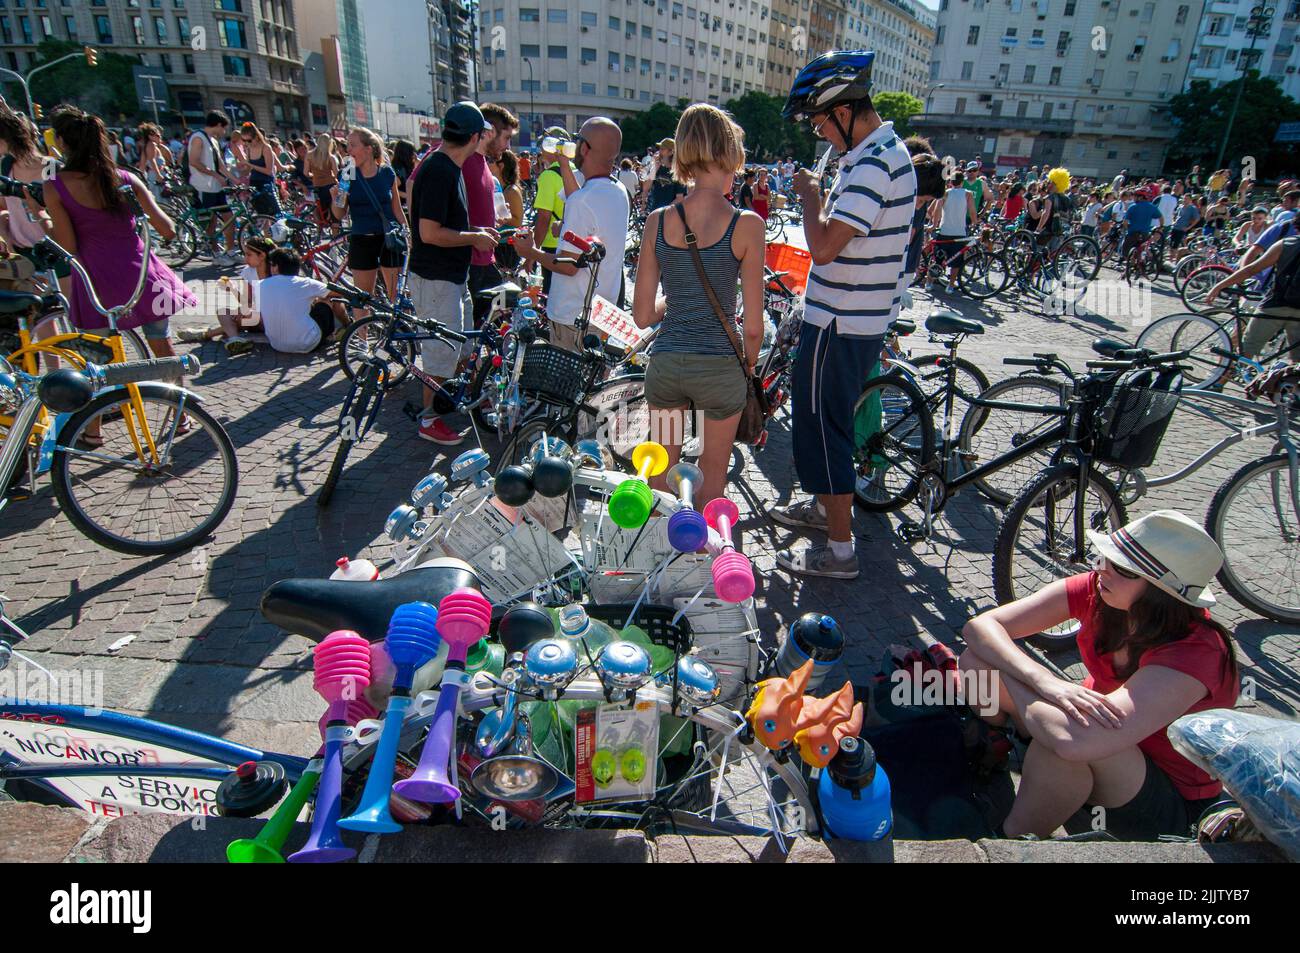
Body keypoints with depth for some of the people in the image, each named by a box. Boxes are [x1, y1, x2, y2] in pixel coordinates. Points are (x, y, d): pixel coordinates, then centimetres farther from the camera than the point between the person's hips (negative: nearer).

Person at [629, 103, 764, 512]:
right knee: (712, 476, 18)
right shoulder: (746, 224, -11)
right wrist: (748, 366, 9)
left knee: (661, 471, 21)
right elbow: (753, 327, -10)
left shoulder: (657, 221, -3)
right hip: (721, 368, -2)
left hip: (666, 362, 3)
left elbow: (642, 316, 0)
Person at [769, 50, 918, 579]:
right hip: (863, 316, 10)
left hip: (840, 322, -10)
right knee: (831, 419, 23)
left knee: (822, 426, -2)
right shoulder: (889, 150, 12)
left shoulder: (872, 164, -21)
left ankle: (839, 549, 8)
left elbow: (824, 246, -27)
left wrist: (809, 195, -14)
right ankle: (824, 505, 41)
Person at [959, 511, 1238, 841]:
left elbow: (1075, 741, -45)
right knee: (975, 660, -15)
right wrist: (1044, 681, -38)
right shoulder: (1095, 591, -17)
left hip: (1172, 808, -5)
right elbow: (980, 626, -21)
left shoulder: (1195, 654, -32)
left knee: (1064, 739, -38)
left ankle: (1012, 839, -10)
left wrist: (1003, 674, -28)